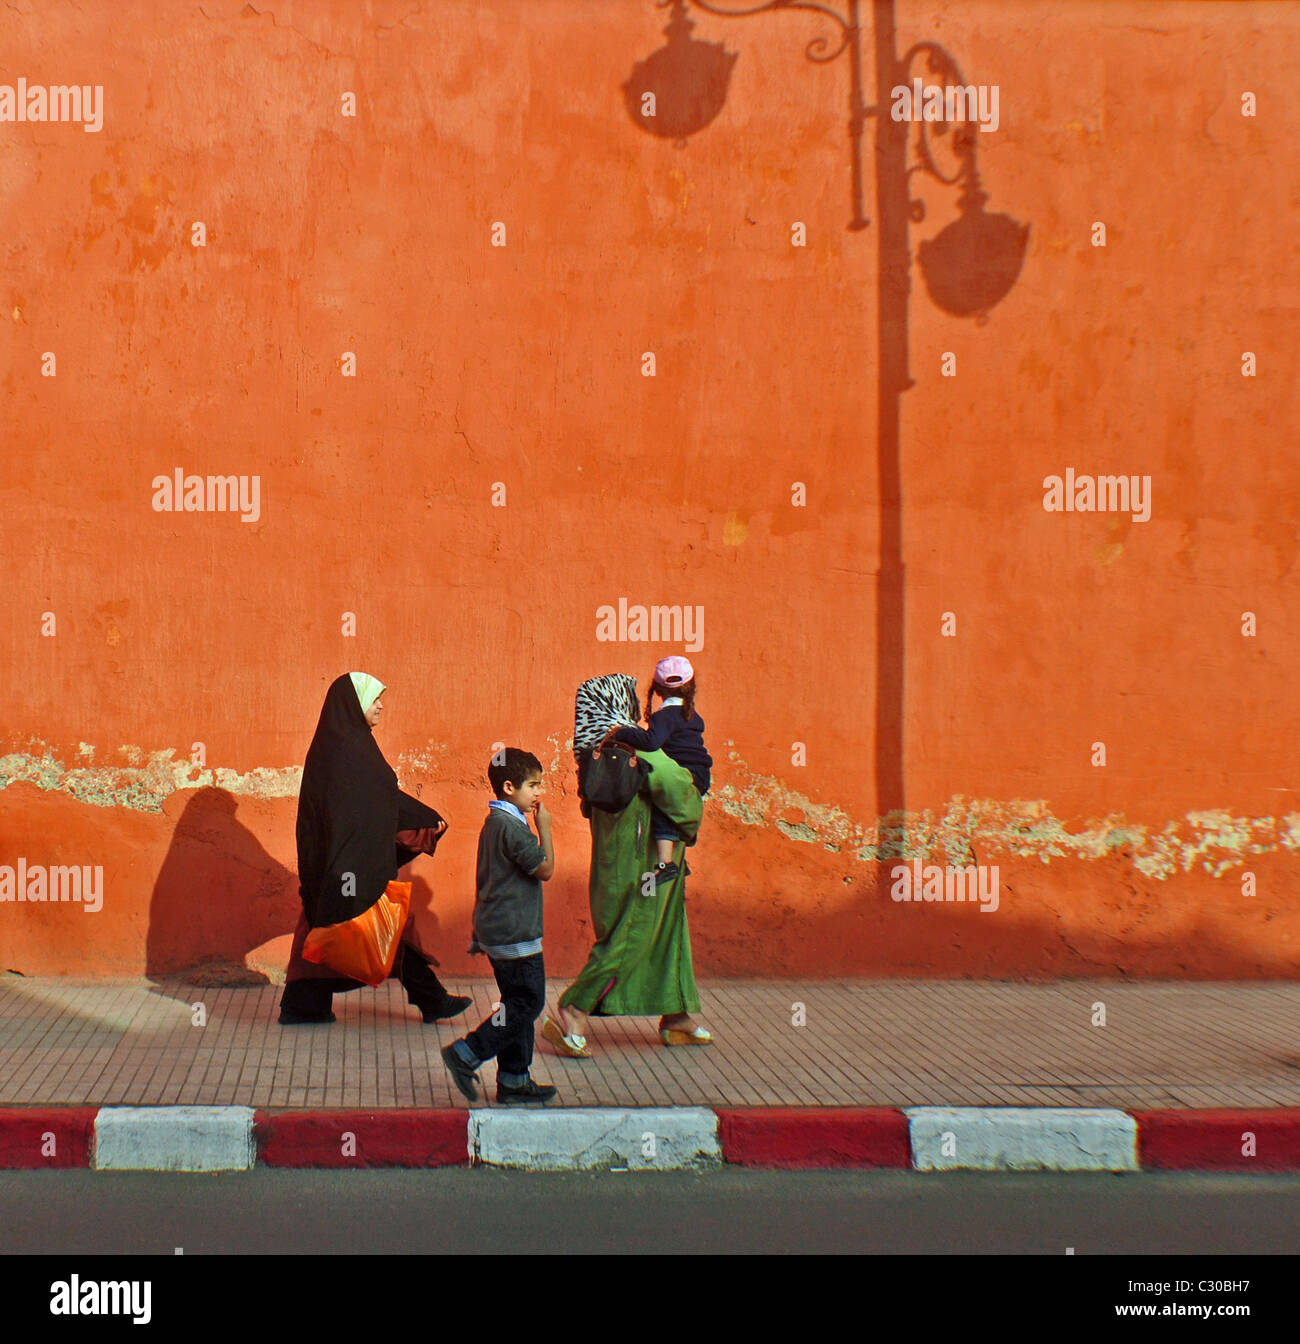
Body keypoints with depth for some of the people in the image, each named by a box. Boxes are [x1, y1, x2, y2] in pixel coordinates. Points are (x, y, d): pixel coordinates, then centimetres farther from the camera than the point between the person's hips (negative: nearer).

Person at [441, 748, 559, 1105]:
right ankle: (467, 1055, -5)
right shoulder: (512, 827, -18)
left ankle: (513, 1082, 16)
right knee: (528, 1002, -5)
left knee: (518, 1004, 13)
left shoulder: (493, 823, 14)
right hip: (515, 935, -10)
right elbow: (545, 869, -16)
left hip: (495, 930, 10)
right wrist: (544, 828, -7)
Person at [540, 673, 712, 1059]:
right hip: (636, 860, -9)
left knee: (666, 930, 17)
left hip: (617, 858, 9)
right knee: (627, 940, -5)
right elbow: (675, 783, -27)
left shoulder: (597, 748, 7)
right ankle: (569, 1018, -4)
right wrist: (690, 822, -8)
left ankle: (677, 1017, 25)